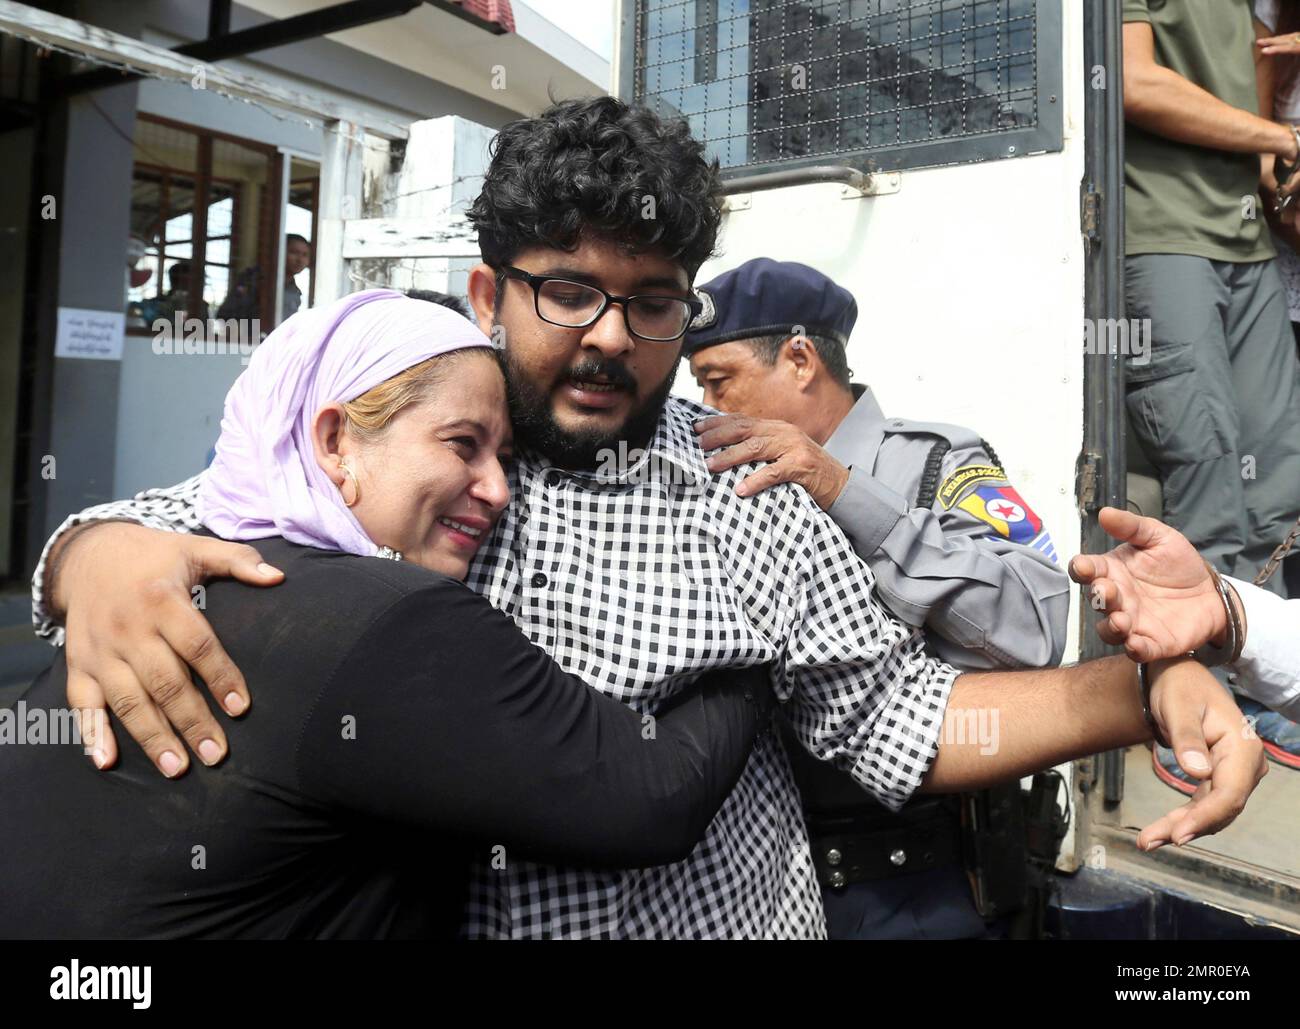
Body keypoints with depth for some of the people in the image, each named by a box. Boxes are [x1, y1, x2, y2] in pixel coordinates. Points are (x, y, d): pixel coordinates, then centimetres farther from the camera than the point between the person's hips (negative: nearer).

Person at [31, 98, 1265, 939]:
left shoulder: (746, 498, -6)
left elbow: (895, 712, -6)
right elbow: (177, 516, -3)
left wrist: (1141, 690, -19)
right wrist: (99, 556, -27)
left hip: (708, 919, 0)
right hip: (407, 909, 1)